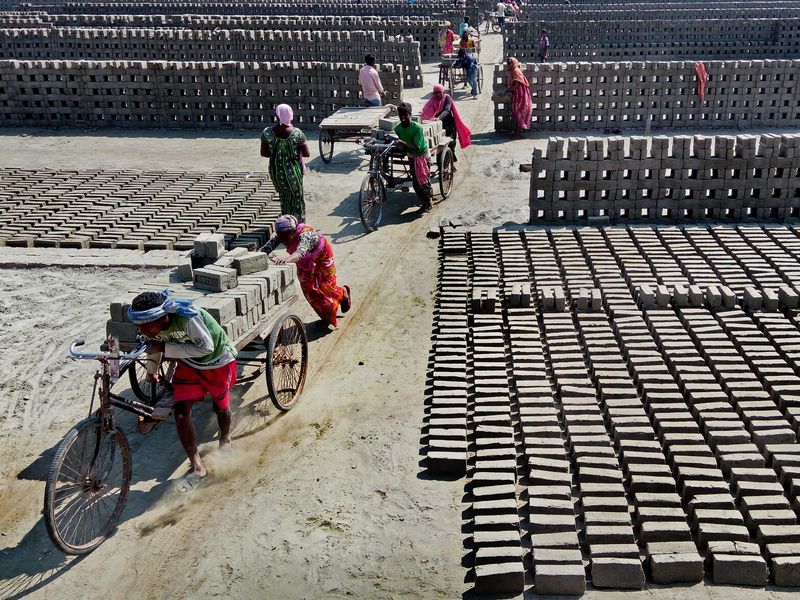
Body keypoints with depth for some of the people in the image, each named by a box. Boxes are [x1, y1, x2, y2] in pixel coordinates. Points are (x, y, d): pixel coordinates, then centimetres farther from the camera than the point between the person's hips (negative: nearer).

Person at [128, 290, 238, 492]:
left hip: (218, 361, -4)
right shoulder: (151, 326, -21)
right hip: (188, 364, 4)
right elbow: (154, 344, 1)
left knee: (220, 406, 17)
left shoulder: (186, 316, -40)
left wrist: (165, 348, -38)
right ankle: (197, 468, 7)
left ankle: (225, 439, 50)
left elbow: (206, 347, -35)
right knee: (181, 414, -7)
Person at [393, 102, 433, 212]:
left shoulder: (417, 128, -29)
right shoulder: (397, 128, -12)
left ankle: (429, 201, 18)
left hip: (422, 155, -5)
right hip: (411, 156, 5)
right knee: (415, 182, 7)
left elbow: (417, 148, -35)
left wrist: (403, 143, -48)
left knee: (424, 180, -4)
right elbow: (400, 146, -7)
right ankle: (423, 202, 25)